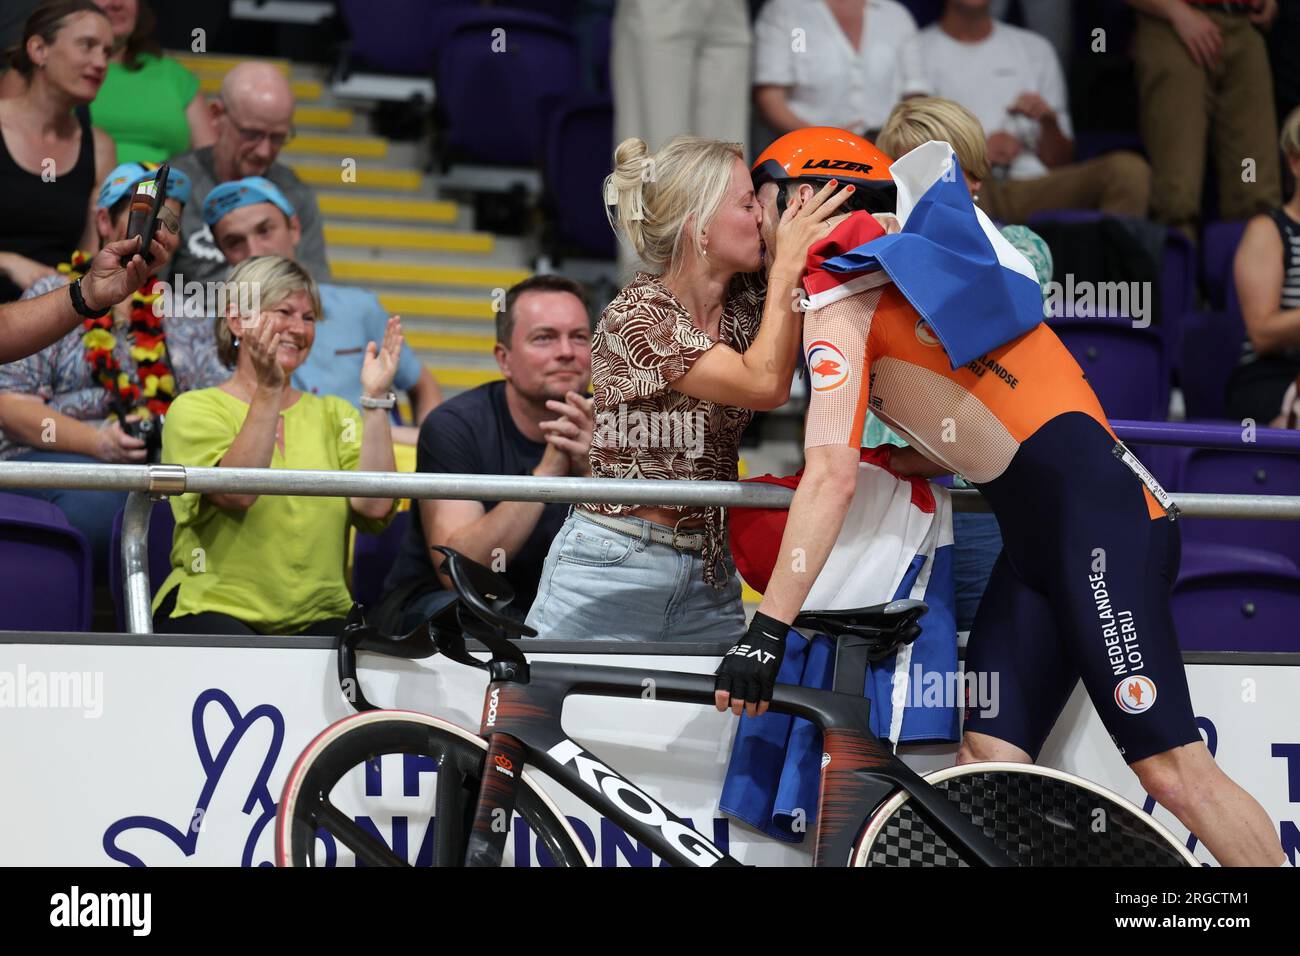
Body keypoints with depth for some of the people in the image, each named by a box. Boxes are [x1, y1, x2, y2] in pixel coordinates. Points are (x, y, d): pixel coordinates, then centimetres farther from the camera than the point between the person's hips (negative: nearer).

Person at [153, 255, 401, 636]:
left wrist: (375, 398, -6)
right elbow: (236, 493, -17)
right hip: (215, 609, -3)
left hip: (317, 617, 3)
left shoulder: (332, 415, 16)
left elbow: (375, 507, -2)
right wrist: (267, 390, -24)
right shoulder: (196, 410, 3)